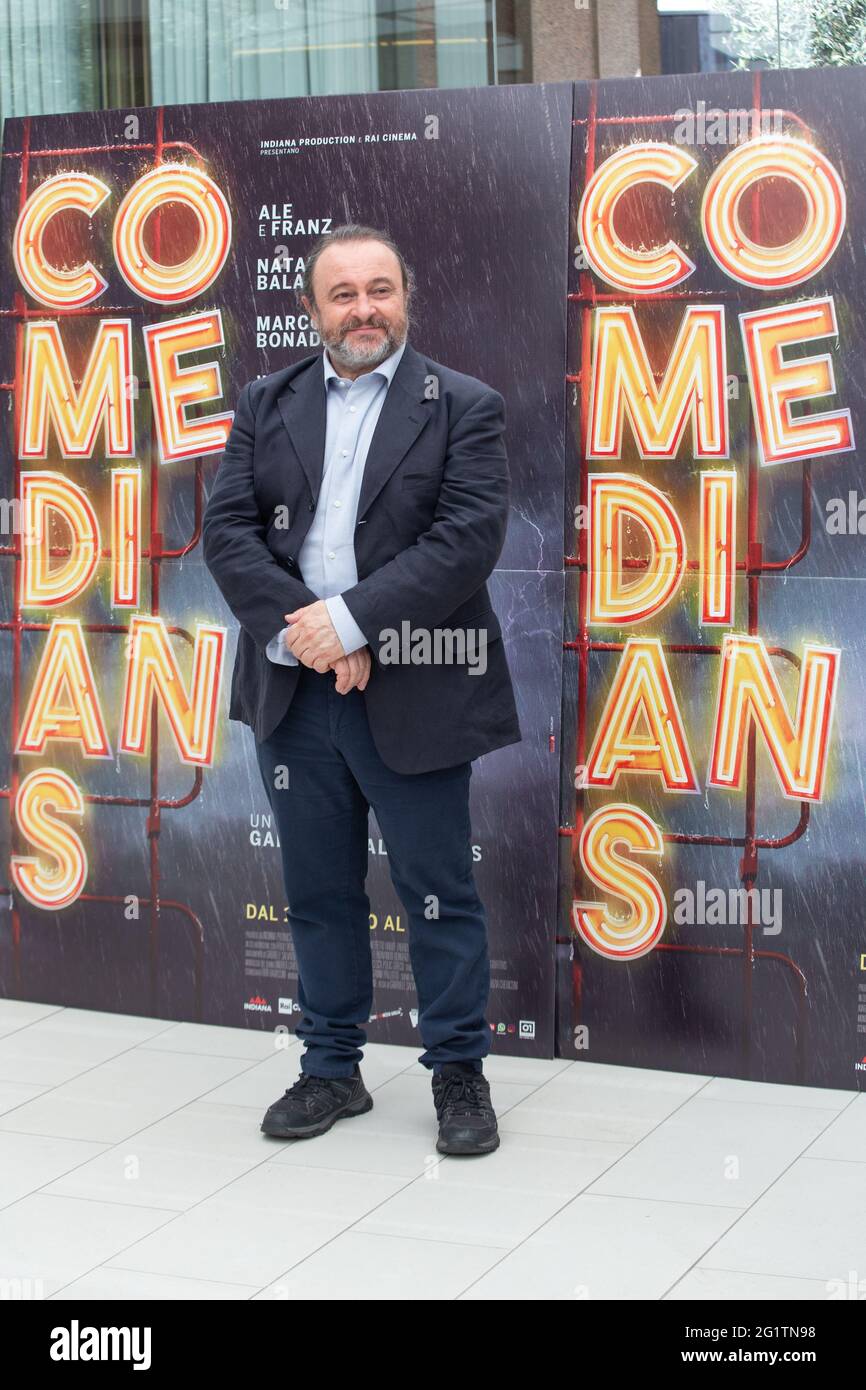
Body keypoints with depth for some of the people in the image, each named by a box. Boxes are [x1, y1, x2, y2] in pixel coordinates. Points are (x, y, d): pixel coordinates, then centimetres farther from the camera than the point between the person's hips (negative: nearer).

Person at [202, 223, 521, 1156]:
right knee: (319, 893, 13)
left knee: (437, 891, 3)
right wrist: (301, 631, -13)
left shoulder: (463, 407, 0)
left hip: (411, 695, -3)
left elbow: (470, 536, -11)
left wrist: (351, 619, -19)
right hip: (293, 692, 4)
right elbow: (227, 528, 2)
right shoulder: (267, 404, 11)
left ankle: (459, 1076, 18)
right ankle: (332, 1070, 26)